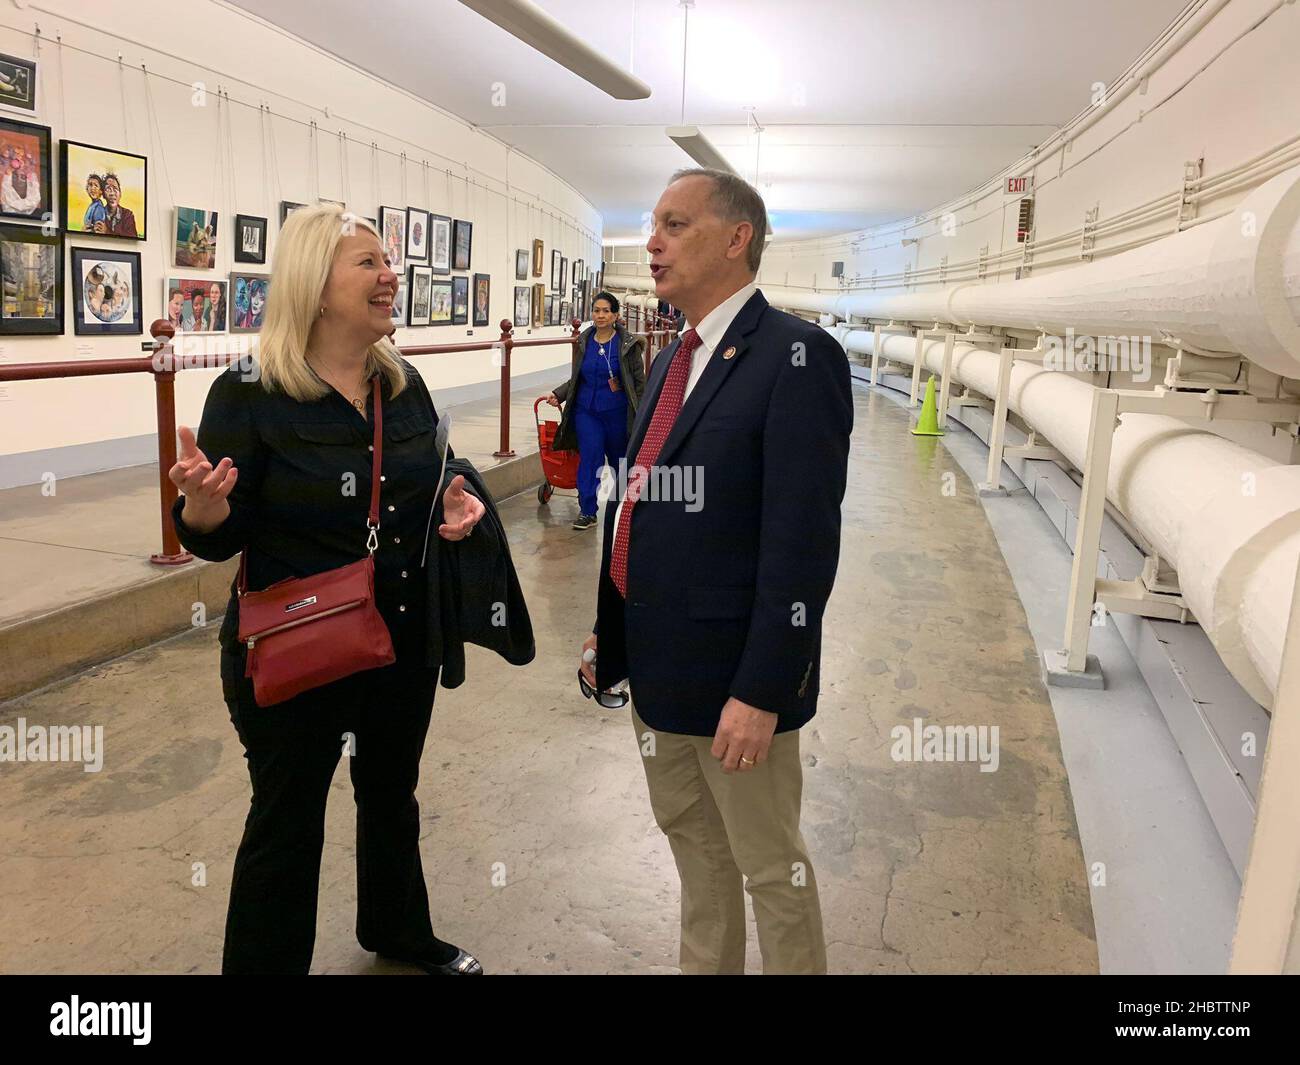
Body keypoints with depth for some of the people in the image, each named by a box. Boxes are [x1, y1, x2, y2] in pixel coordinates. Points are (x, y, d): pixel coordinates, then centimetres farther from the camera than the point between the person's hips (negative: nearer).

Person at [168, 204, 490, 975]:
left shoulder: (406, 384, 0)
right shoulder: (248, 396, -16)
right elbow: (216, 540, -12)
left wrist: (458, 503, -8)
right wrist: (204, 504, -33)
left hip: (405, 642, 6)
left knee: (393, 794, 24)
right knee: (287, 822, 12)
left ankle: (399, 931, 50)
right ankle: (265, 963, 37)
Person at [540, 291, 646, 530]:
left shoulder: (628, 343, -6)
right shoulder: (584, 342, 5)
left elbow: (639, 382, -4)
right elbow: (576, 379, 14)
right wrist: (557, 394, -1)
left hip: (617, 412, -2)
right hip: (587, 411, 2)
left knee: (619, 458, 13)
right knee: (589, 458, -6)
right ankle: (587, 512, 0)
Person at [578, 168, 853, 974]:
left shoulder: (797, 356, -16)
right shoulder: (674, 359, 11)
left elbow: (802, 543, -21)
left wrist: (760, 692, -21)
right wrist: (608, 632, 13)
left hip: (733, 674, -8)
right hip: (656, 664, 8)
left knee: (770, 868, 12)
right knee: (694, 846, 24)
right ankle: (706, 966, 44)